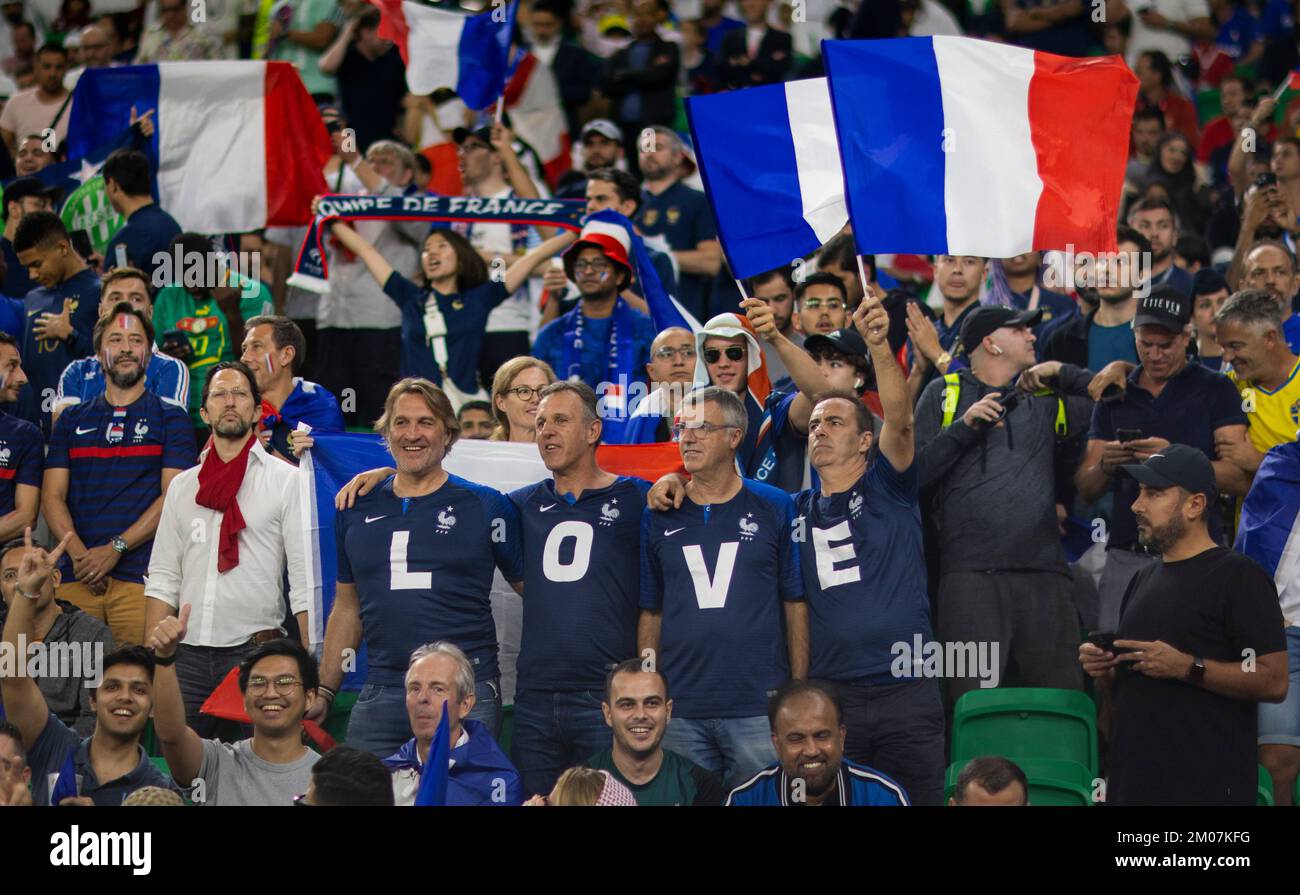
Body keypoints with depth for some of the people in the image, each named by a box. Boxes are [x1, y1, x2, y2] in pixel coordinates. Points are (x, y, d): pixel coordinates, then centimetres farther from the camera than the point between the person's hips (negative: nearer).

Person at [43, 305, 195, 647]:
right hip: (76, 577, 2)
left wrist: (116, 548, -11)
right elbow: (52, 496, 11)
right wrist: (79, 553, -7)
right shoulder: (73, 420, 18)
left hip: (140, 576, -2)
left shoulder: (170, 419, 10)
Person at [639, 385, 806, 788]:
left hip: (758, 708, -2)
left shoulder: (775, 508, 3)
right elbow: (650, 612, 11)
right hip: (680, 710, 2)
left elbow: (795, 604, 3)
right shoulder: (659, 517, 8)